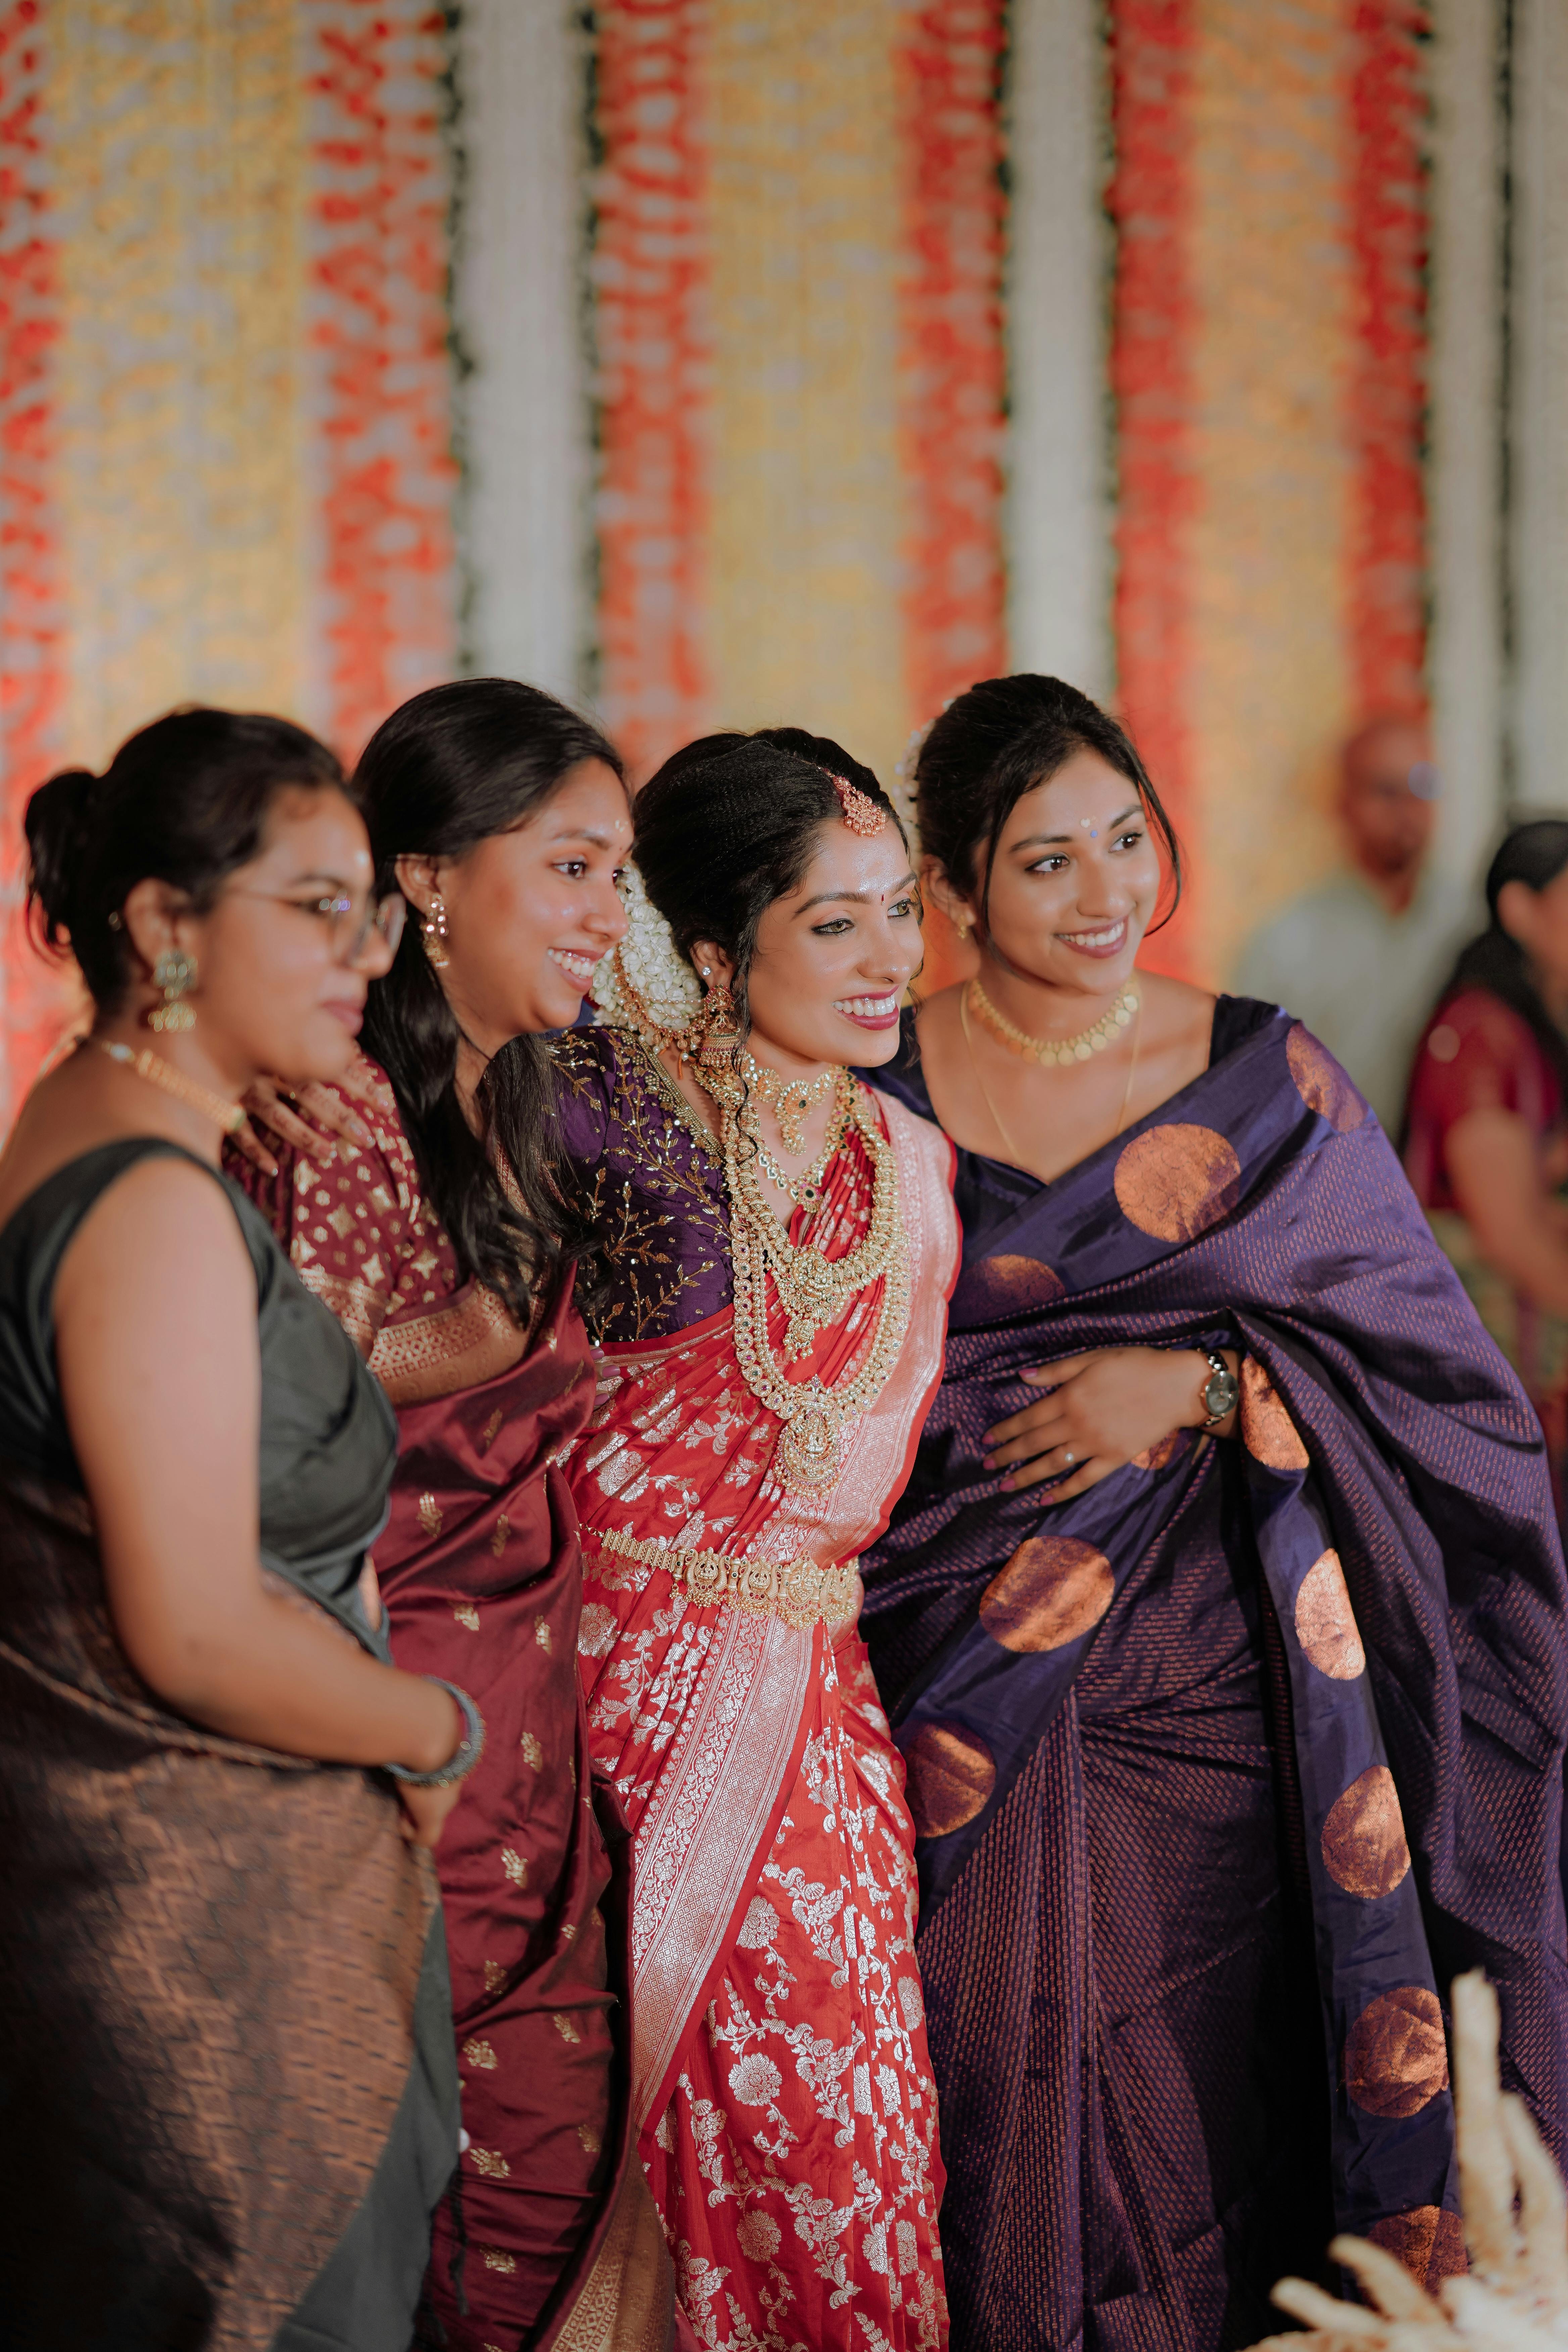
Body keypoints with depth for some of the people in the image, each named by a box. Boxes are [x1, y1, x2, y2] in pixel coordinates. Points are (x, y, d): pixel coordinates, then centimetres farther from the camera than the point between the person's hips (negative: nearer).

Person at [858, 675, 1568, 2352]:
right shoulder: (883, 1094, 1)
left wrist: (1204, 1380, -14)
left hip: (1212, 1680, 0)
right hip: (965, 1690, 0)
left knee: (1199, 2083, 2)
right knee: (997, 2093, 4)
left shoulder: (1268, 1079, 2)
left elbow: (1414, 1345, -1)